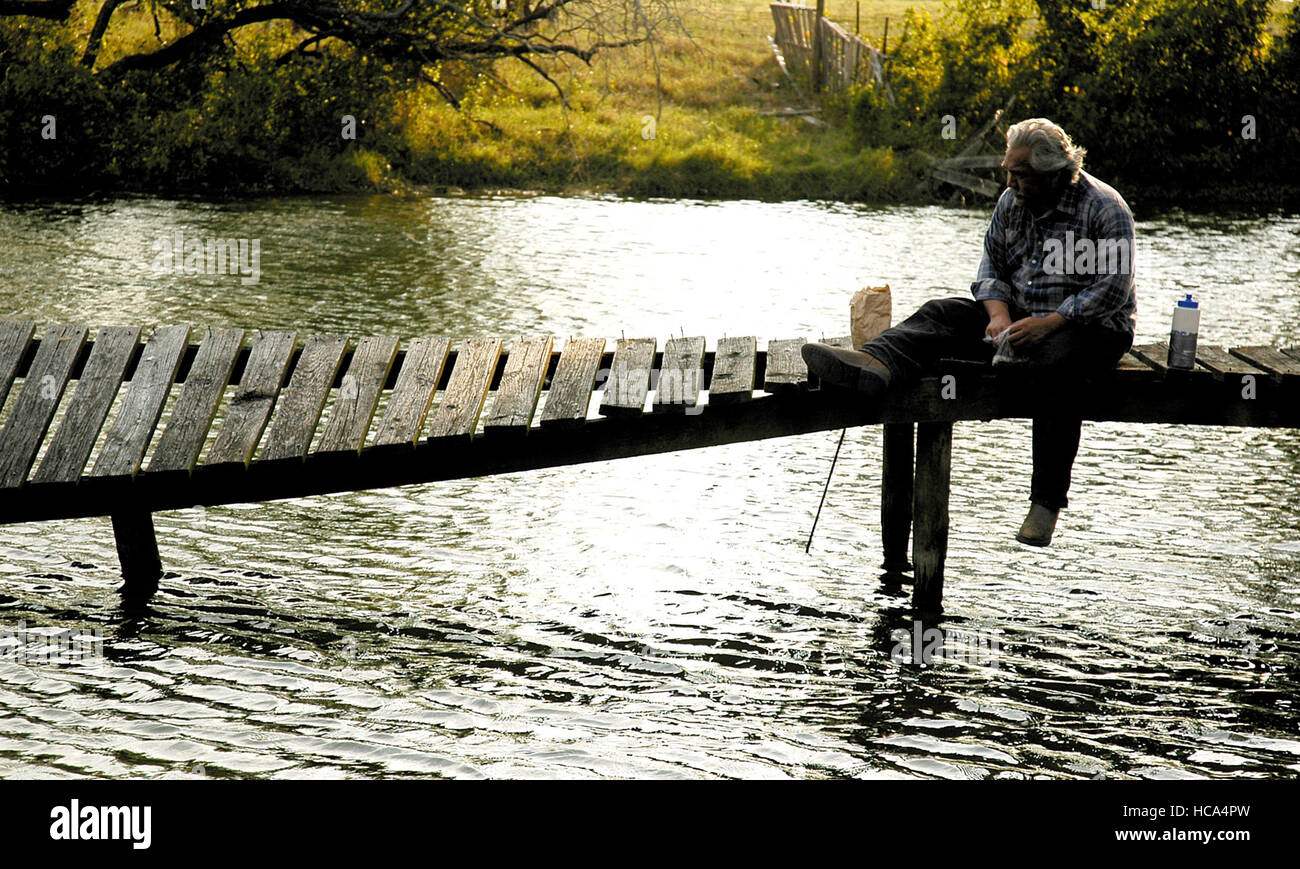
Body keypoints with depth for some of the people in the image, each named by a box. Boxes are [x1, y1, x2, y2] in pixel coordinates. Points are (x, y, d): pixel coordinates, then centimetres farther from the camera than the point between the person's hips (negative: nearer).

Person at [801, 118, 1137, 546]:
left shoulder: (1105, 209, -13)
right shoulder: (1011, 201, 5)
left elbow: (1112, 290, -17)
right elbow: (991, 265, 8)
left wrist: (1049, 323, -27)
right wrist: (998, 314, -13)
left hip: (1092, 327, -6)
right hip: (1019, 316, 6)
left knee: (1055, 359, -39)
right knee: (942, 314, -14)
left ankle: (1047, 500, -33)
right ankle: (874, 365, -46)